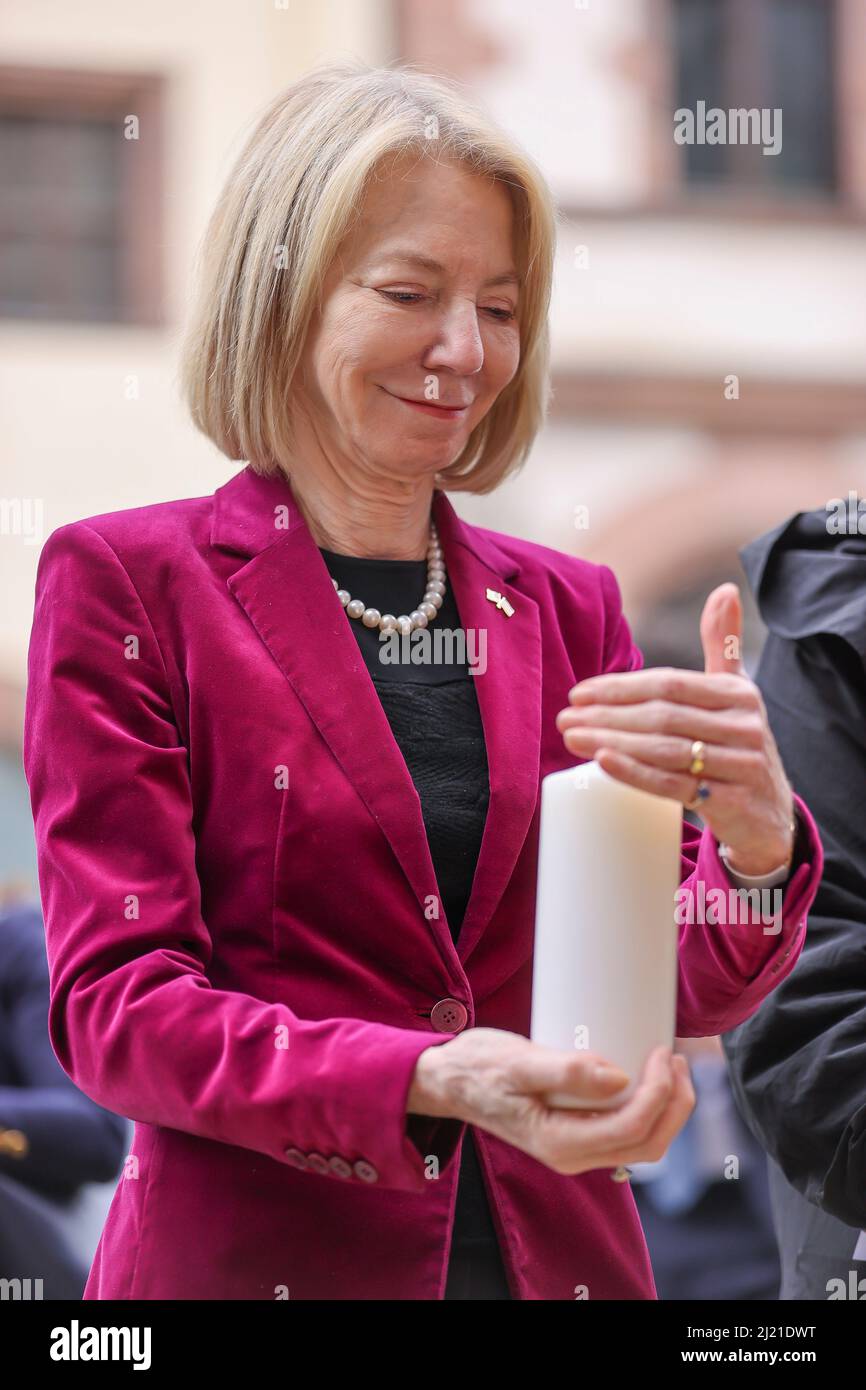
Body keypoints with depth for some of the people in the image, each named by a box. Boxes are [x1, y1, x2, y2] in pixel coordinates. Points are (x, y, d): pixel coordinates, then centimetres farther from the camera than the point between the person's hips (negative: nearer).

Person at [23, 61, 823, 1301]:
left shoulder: (568, 608, 10)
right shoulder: (127, 583, -3)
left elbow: (685, 996, 4)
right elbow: (115, 1001, -10)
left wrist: (753, 840, -18)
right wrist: (432, 1082, -25)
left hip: (556, 1256, 4)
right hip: (252, 1256, -4)